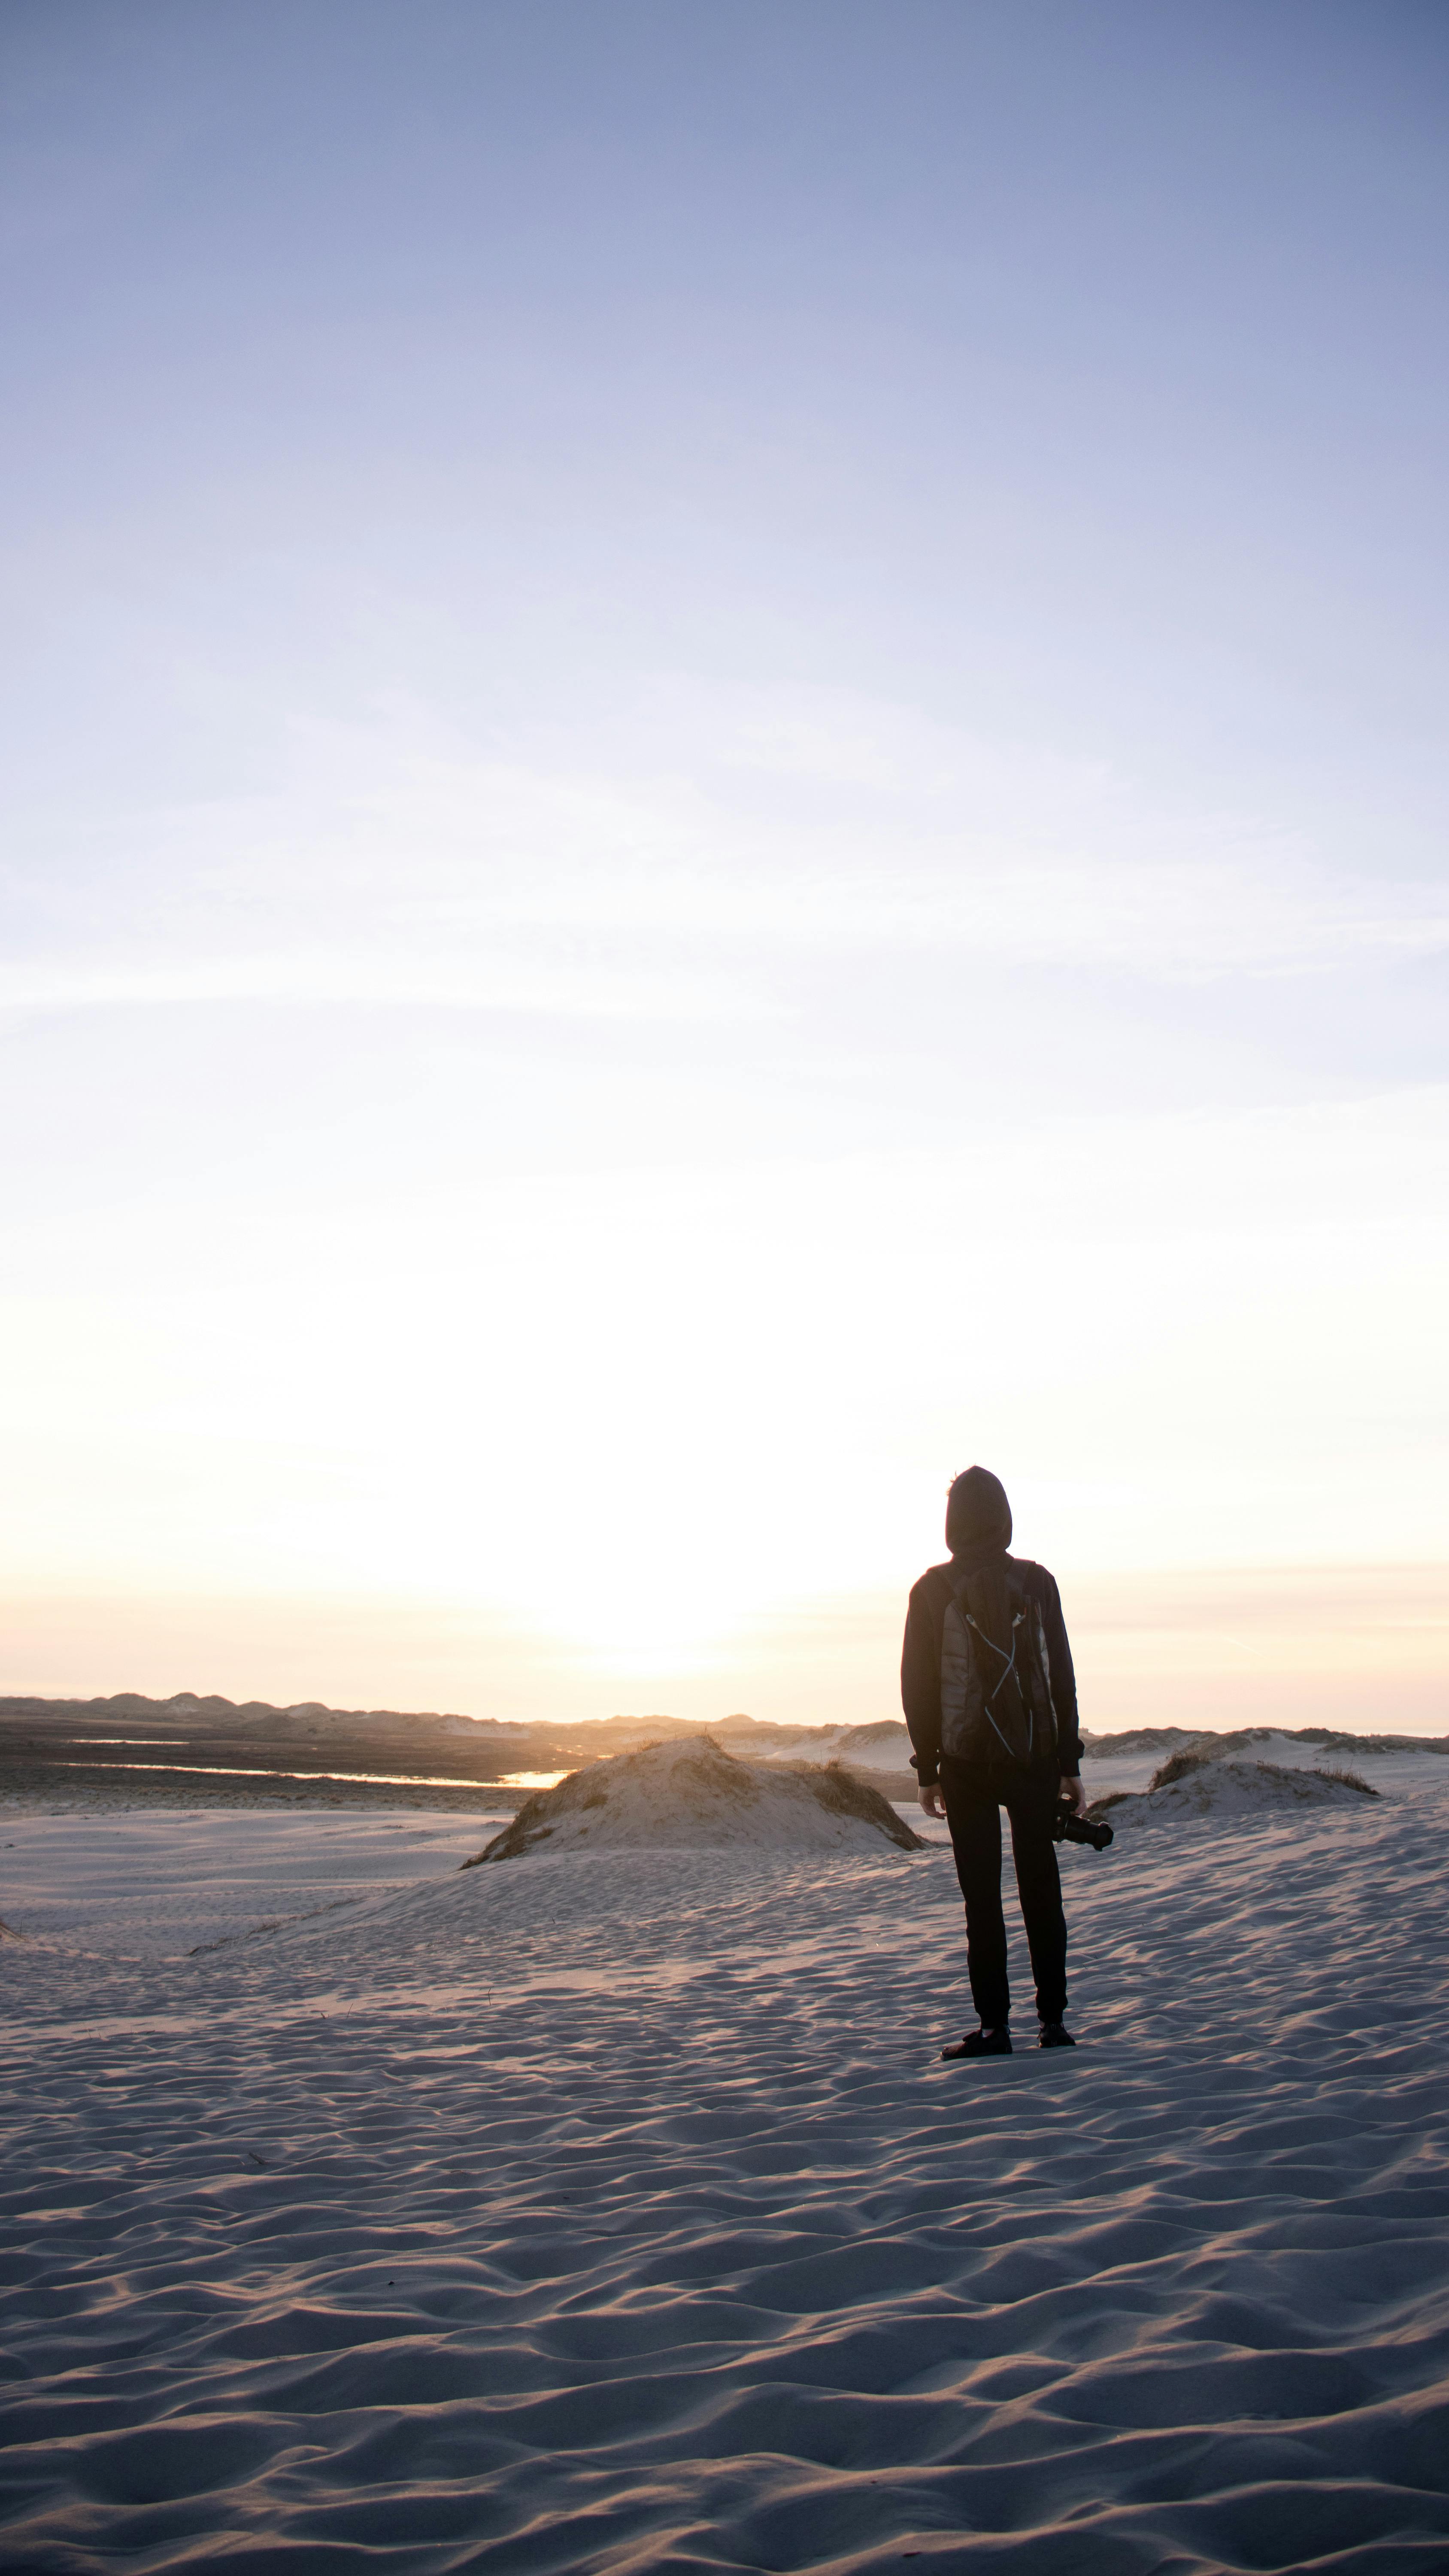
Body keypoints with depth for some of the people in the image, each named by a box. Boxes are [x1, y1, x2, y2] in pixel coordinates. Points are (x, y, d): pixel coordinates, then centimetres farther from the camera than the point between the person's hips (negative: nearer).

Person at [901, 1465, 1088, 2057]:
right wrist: (1071, 1763, 9)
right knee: (1041, 1891, 10)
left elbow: (917, 1686, -2)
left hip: (966, 1764, -2)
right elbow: (1062, 1675, 3)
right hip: (1036, 1758, 2)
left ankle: (995, 2025, 3)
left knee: (982, 1898, 4)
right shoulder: (1037, 1582, 1)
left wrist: (928, 1769, 5)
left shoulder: (932, 1590, -4)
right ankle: (1053, 2019, 11)